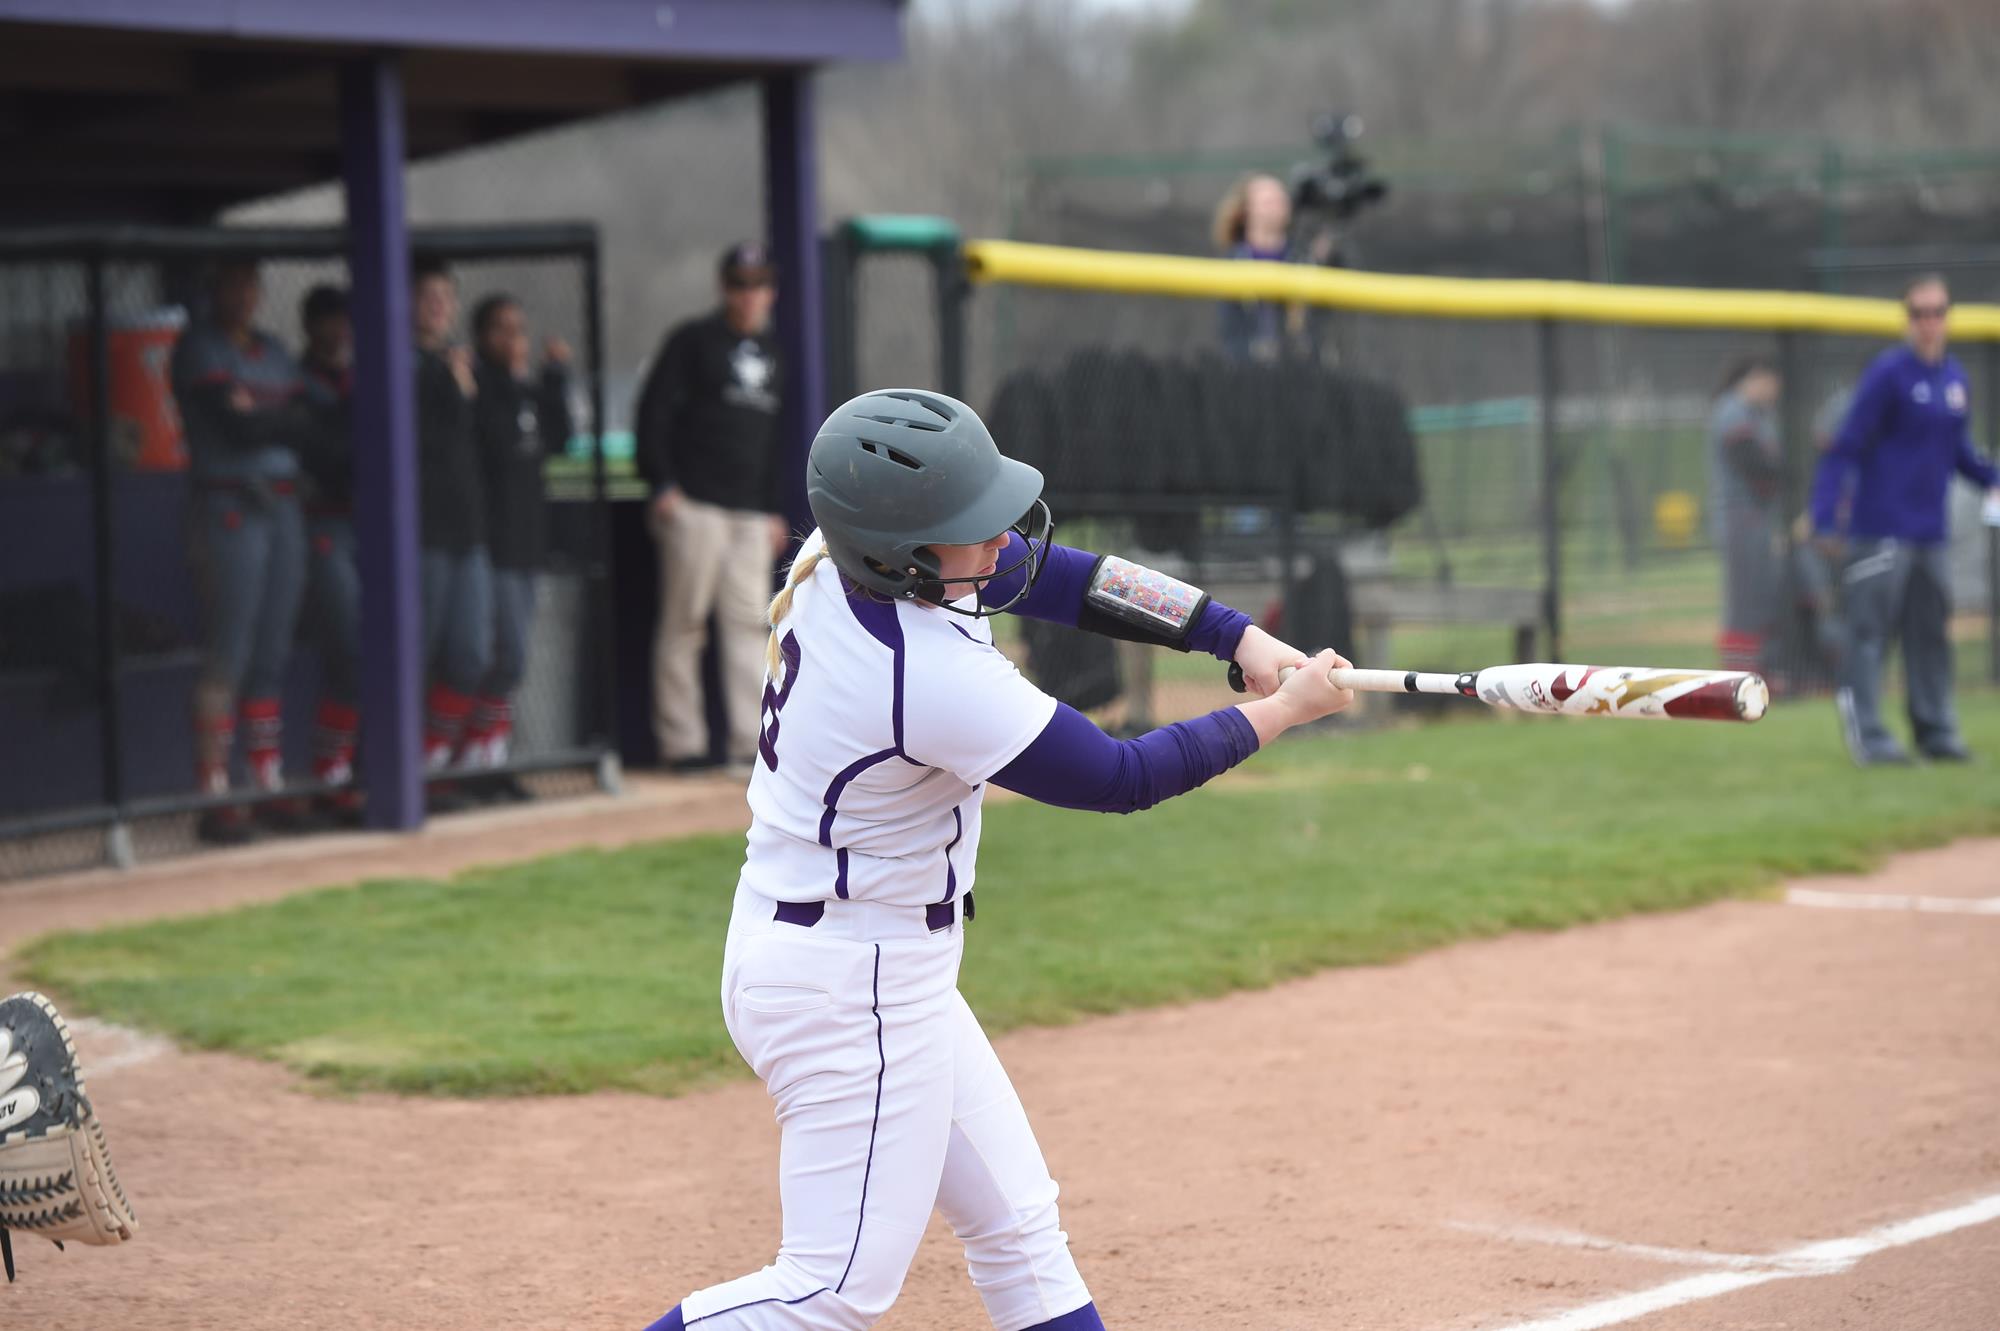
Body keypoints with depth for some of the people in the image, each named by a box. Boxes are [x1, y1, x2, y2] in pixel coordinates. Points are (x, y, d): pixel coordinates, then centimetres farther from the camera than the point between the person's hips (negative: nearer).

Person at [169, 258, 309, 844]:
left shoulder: (273, 351, 18)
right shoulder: (199, 350, -4)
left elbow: (309, 429, 9)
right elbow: (238, 426, -14)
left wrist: (266, 420, -10)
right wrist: (290, 422, -1)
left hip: (282, 506, 7)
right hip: (231, 506, -7)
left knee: (272, 656, 7)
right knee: (228, 657, -9)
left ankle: (270, 785, 10)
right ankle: (213, 799, -8)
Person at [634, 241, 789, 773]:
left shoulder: (774, 352, 19)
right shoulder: (694, 341, 0)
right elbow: (654, 411, -5)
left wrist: (776, 508, 18)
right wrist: (662, 484, -13)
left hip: (752, 512, 6)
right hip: (694, 505, -6)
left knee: (749, 623, 2)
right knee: (685, 620, -4)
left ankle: (750, 742, 3)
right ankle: (681, 741, -1)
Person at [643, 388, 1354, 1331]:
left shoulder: (839, 562, -5)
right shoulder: (940, 683, -30)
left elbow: (1055, 576, 5)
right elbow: (1122, 778, -18)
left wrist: (1242, 638, 0)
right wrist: (1280, 713, -5)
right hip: (854, 984, -10)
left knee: (1015, 1223, 17)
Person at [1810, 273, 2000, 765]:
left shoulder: (1955, 376, 11)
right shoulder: (1888, 373, -10)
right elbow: (1847, 446, -12)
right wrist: (1825, 517, -20)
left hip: (1929, 531, 7)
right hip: (1880, 528, -7)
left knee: (1932, 630, 11)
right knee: (1870, 630, -7)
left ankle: (1937, 731, 18)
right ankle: (1868, 736, -7)